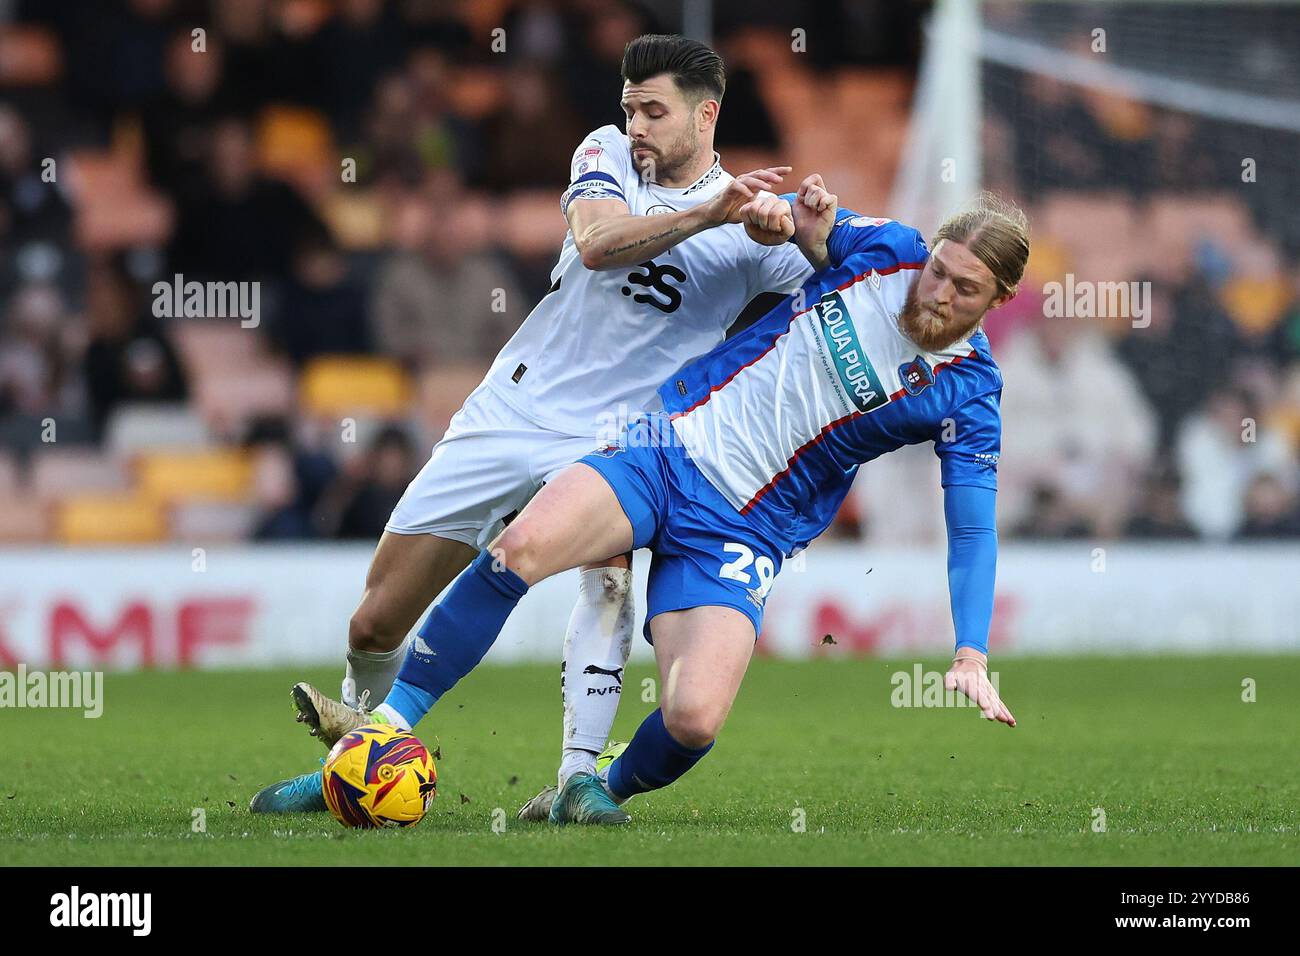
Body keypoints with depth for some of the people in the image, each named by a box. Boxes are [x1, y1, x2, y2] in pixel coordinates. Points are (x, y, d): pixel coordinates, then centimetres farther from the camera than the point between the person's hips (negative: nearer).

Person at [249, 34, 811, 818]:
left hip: (612, 434, -2)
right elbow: (598, 241, -19)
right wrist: (706, 214, -33)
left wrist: (809, 233, -35)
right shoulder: (607, 155, 1)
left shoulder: (754, 226, -4)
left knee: (609, 568, -36)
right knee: (376, 623, 5)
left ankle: (578, 779, -33)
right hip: (513, 406, 2)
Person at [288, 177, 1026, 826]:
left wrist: (972, 657, -17)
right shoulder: (883, 248, 0)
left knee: (694, 720, -24)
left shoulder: (965, 394, -6)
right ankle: (385, 727, -17)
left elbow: (974, 527, -6)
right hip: (672, 443, 2)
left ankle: (604, 791, 12)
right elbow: (807, 223, 22)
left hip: (740, 533, -2)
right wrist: (787, 212, -4)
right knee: (522, 546, -28)